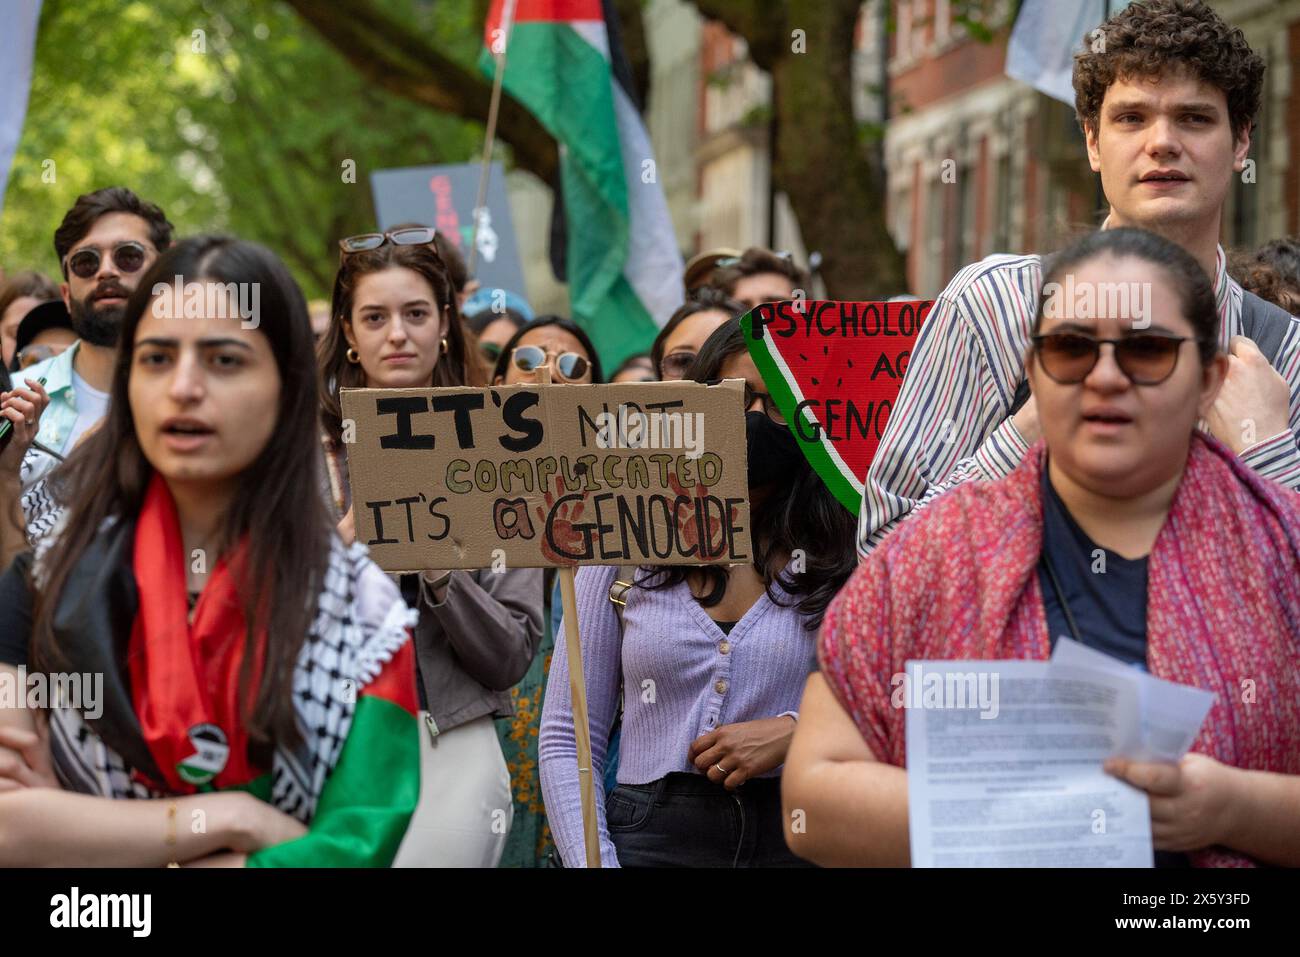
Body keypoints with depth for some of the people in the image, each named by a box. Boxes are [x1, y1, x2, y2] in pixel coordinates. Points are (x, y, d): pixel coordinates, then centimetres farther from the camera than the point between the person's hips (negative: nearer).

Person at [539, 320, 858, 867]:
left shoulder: (842, 556, 3)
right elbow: (567, 739, 5)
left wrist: (797, 732, -15)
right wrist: (594, 861, -7)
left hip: (797, 839, -1)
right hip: (653, 838, 1)